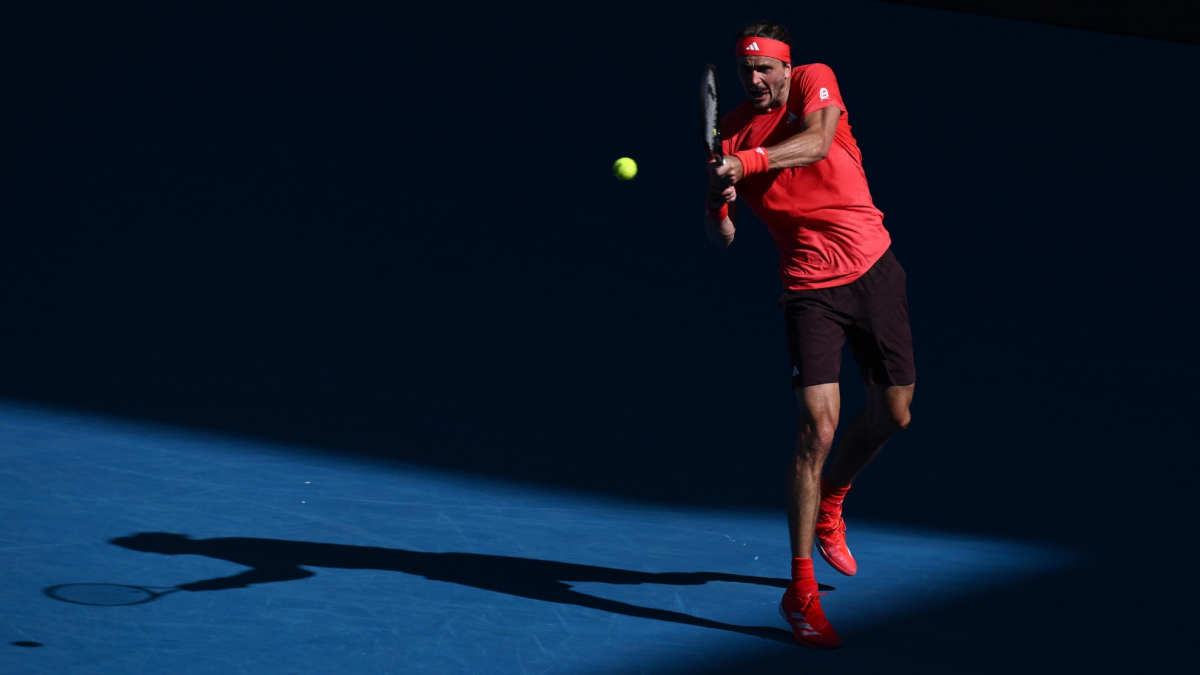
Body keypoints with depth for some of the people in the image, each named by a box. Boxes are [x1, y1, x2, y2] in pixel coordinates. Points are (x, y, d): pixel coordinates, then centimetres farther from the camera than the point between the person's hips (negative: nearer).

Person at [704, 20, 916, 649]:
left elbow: (817, 143, -25)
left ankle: (829, 503, 40)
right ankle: (801, 590, -7)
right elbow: (721, 237, 0)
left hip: (875, 268, 2)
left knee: (892, 414, 9)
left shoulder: (814, 80, -2)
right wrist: (717, 200, -22)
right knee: (818, 425, -15)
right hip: (809, 287, -2)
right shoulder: (731, 131, 0)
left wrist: (748, 163, -39)